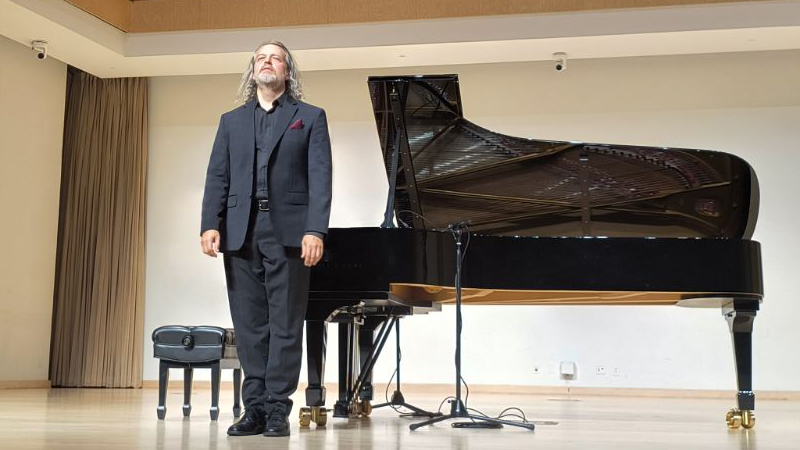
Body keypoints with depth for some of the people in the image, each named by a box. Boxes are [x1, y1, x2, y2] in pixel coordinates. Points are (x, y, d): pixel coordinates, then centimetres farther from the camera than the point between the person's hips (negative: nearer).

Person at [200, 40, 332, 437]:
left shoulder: (310, 118, 9)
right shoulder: (231, 121, 18)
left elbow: (319, 178, -1)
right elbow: (217, 177, 10)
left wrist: (315, 230, -13)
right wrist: (210, 224, -5)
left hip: (288, 233, -3)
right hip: (240, 233, 3)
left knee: (285, 324, -2)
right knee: (249, 325, 4)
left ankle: (277, 409, 3)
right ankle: (255, 408, 10)